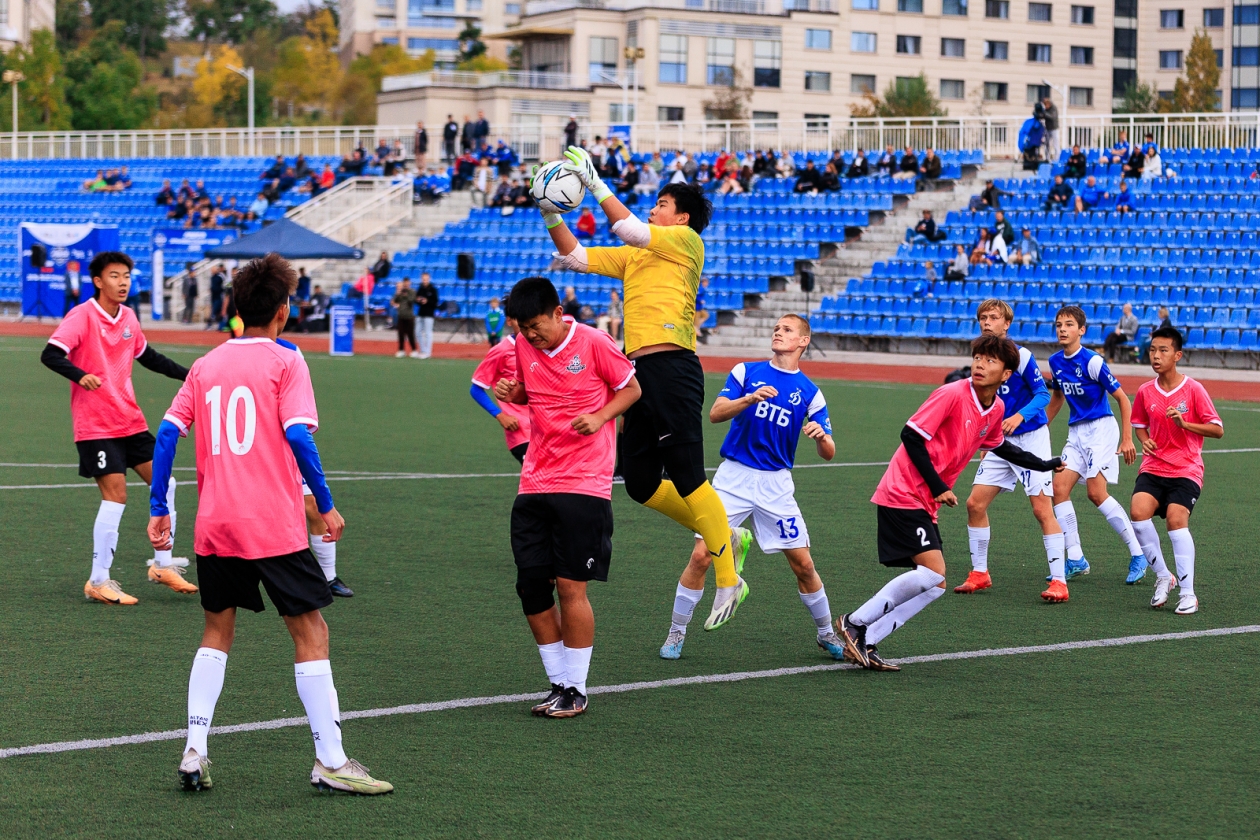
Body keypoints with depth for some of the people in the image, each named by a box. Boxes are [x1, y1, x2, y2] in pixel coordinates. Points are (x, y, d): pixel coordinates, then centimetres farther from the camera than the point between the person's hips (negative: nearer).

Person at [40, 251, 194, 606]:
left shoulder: (128, 317, 9)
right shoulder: (82, 316, -12)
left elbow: (148, 357, 24)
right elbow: (50, 355, -21)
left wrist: (189, 374, 19)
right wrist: (81, 376, -38)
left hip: (130, 420, 7)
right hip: (95, 425, -7)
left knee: (164, 483, 5)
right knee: (116, 495, -11)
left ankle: (162, 565, 20)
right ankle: (98, 582, -2)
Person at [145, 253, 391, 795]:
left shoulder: (205, 365, 11)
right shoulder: (285, 363, -4)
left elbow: (168, 432, 6)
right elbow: (297, 436, -15)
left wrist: (158, 508, 12)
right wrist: (326, 505, -8)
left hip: (214, 525, 5)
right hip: (274, 526, -5)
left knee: (218, 630, 18)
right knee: (310, 632, 2)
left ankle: (194, 753, 10)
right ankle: (330, 761, 1)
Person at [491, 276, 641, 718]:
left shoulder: (593, 343, -8)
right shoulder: (524, 348, 7)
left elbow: (631, 388, 2)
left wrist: (599, 417, -14)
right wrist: (510, 392, 1)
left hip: (584, 484, -5)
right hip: (534, 483, 5)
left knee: (571, 586, -6)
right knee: (531, 586, 1)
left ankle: (576, 690, 7)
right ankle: (559, 683, 15)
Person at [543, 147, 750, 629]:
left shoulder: (686, 241, 2)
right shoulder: (634, 256, 24)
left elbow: (630, 230, -11)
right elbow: (575, 257, 24)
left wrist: (594, 184, -7)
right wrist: (551, 215, 12)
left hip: (672, 368, -8)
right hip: (640, 372, 8)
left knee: (688, 480, -10)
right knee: (640, 485, 8)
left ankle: (728, 581, -2)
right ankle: (722, 536, 24)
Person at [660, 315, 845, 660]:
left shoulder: (810, 392, 4)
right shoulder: (746, 372, 2)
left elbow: (828, 453, 1)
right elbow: (715, 414, -11)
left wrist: (820, 436, -22)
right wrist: (748, 399, -28)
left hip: (776, 485, 1)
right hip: (734, 477, -1)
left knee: (802, 563, 1)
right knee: (701, 555, -9)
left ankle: (826, 633, 22)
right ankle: (676, 634, 5)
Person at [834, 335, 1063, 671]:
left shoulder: (997, 409, 9)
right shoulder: (953, 394, -16)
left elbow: (998, 446, 30)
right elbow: (911, 435, -18)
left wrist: (1042, 465, 33)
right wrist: (938, 487, -18)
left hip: (925, 504, 9)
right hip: (903, 494, -9)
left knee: (934, 585, 2)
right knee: (932, 571, -20)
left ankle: (865, 643, 3)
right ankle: (855, 623, -9)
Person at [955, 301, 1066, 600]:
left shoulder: (1020, 355, -13)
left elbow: (1043, 394, -15)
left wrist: (1019, 416, -31)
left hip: (1031, 438, -7)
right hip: (1000, 442, 7)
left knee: (1042, 509, -10)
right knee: (975, 503, 2)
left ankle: (1058, 581, -8)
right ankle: (979, 574, 16)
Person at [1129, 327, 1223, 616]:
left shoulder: (1193, 389, -6)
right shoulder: (1145, 392, 5)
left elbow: (1218, 430, -4)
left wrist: (1184, 423, -17)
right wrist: (1145, 441, 0)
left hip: (1186, 469, -3)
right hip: (1153, 467, 3)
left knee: (1176, 518, -22)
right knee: (1138, 511, -21)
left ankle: (1188, 593, -12)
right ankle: (1163, 577, -3)